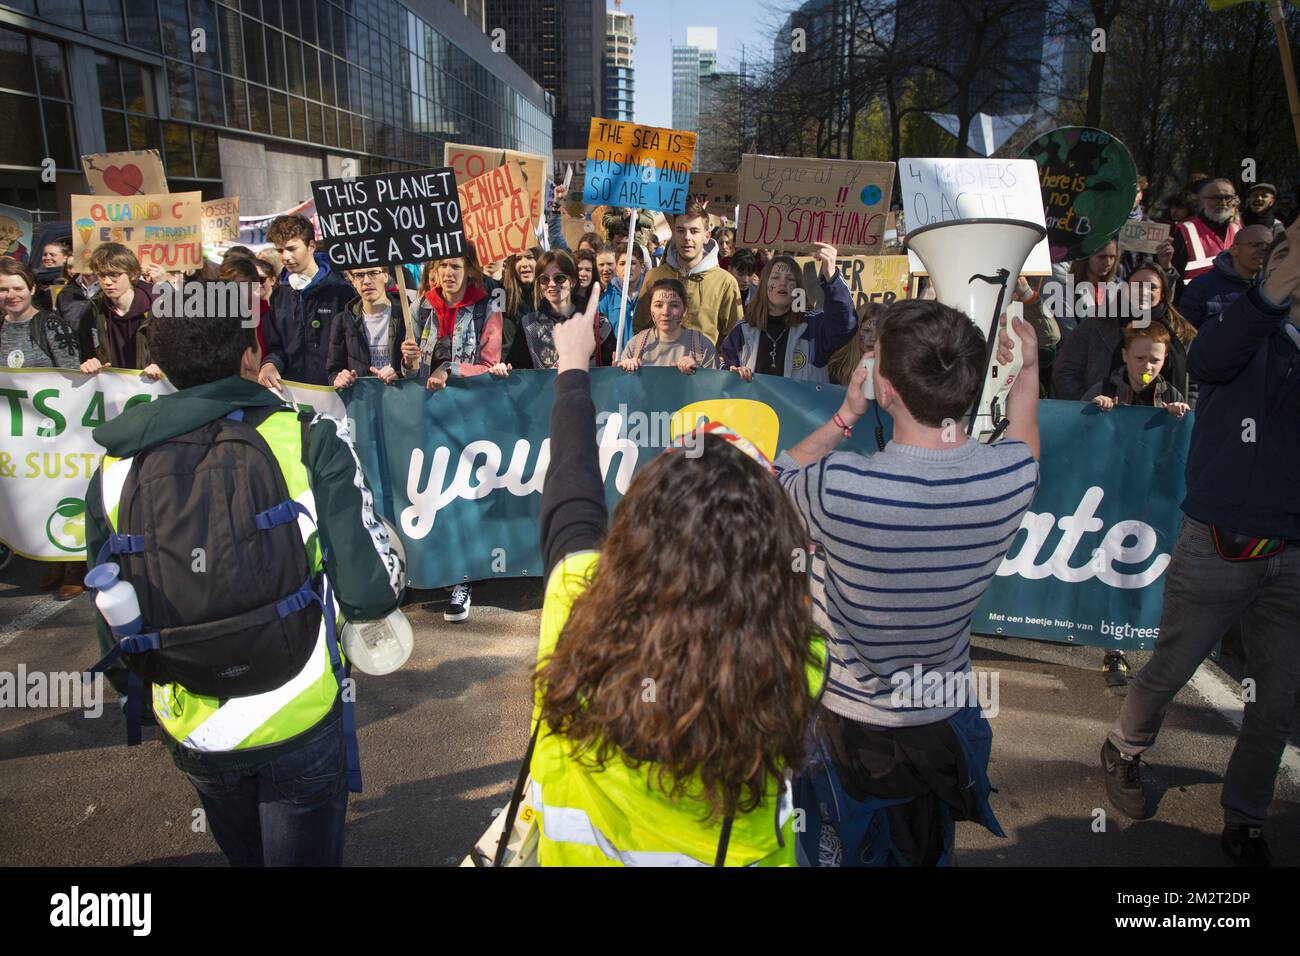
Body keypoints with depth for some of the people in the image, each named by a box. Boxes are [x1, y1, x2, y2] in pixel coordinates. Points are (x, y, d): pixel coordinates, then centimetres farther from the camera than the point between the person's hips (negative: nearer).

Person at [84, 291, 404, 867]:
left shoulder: (115, 470, -6)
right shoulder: (310, 440, -16)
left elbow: (114, 633, 1)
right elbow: (371, 595, -20)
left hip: (193, 733, 4)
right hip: (301, 727, -3)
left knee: (244, 855, 29)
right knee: (303, 854, 20)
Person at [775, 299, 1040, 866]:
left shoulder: (838, 486, -34)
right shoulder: (1014, 476, -20)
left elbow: (776, 477, -8)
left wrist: (844, 418, -2)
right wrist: (1028, 366, 18)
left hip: (846, 726, -4)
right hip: (946, 720, 4)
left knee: (832, 851, 24)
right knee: (928, 854, 30)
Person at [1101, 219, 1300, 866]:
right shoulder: (1246, 330, -3)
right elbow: (1206, 359, -26)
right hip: (1216, 549, -4)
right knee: (1168, 673, 10)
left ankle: (1245, 826, 29)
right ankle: (1124, 751, 38)